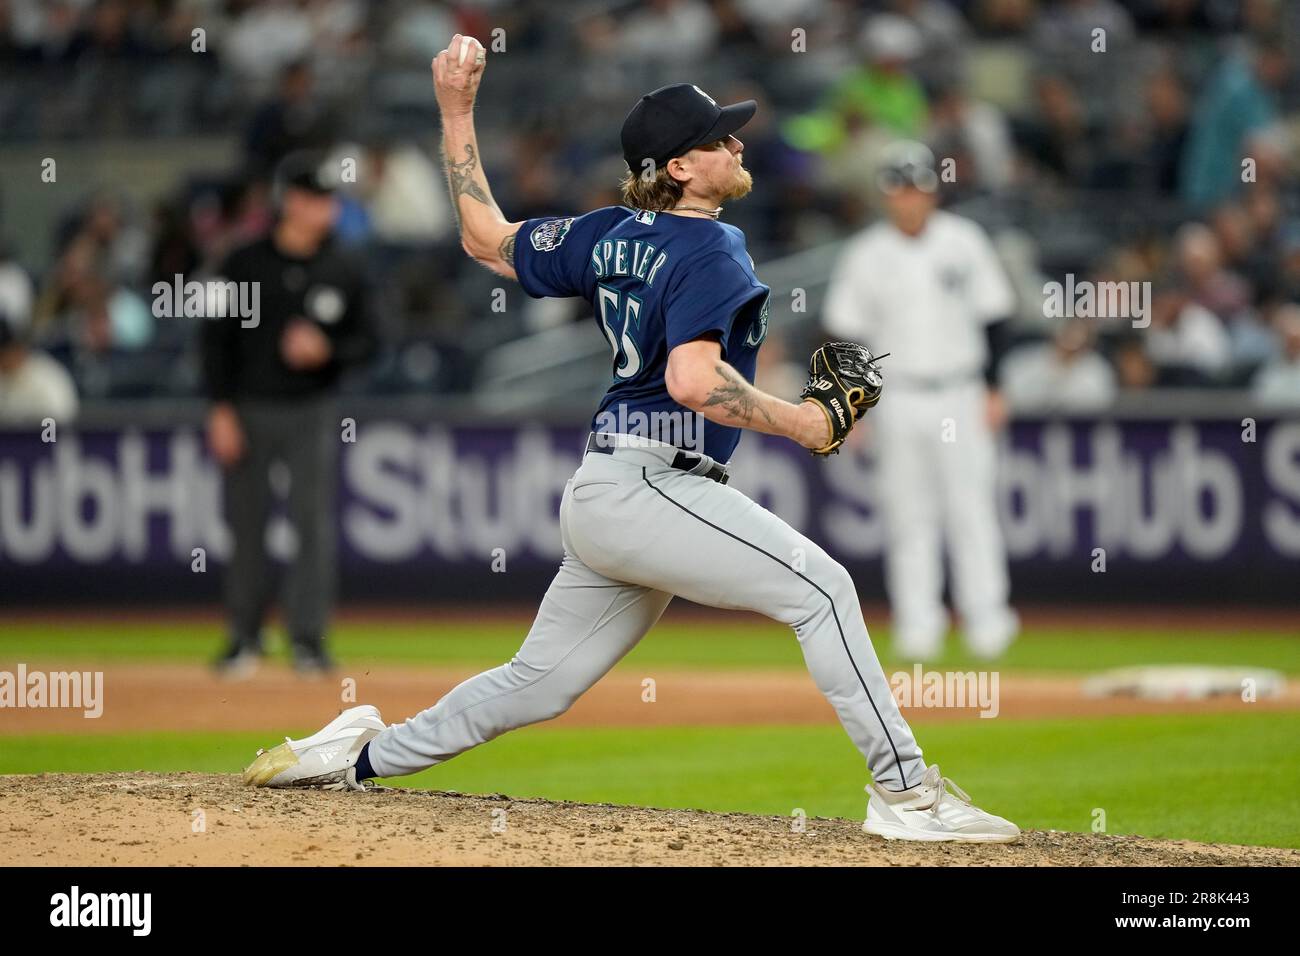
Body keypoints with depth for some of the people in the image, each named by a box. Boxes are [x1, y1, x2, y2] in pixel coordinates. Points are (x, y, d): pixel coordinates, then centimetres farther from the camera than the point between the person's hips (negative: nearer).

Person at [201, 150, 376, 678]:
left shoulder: (344, 270, 2)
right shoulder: (246, 264, -3)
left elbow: (364, 342, 7)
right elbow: (216, 338, -1)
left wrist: (327, 351, -14)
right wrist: (221, 409, -7)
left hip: (312, 413, 1)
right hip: (249, 410, -1)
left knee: (314, 523, -6)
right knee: (246, 524, 4)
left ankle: (308, 637, -2)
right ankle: (245, 638, 15)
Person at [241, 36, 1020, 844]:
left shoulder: (611, 235, 15)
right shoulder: (710, 250, -11)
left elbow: (487, 239, 24)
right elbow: (692, 379, -25)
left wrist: (457, 113, 30)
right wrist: (803, 424, -17)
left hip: (600, 496, 10)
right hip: (648, 489, -10)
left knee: (539, 683, 18)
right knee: (819, 587, -17)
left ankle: (367, 755, 24)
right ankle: (906, 792, -23)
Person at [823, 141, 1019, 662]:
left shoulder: (963, 242, 0)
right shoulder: (866, 255, 1)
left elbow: (993, 317, 4)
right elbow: (848, 332, 5)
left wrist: (993, 389, -2)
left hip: (959, 397, -1)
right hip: (898, 399, 1)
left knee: (971, 509, -5)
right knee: (909, 515, 1)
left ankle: (986, 619, -2)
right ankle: (917, 622, 4)